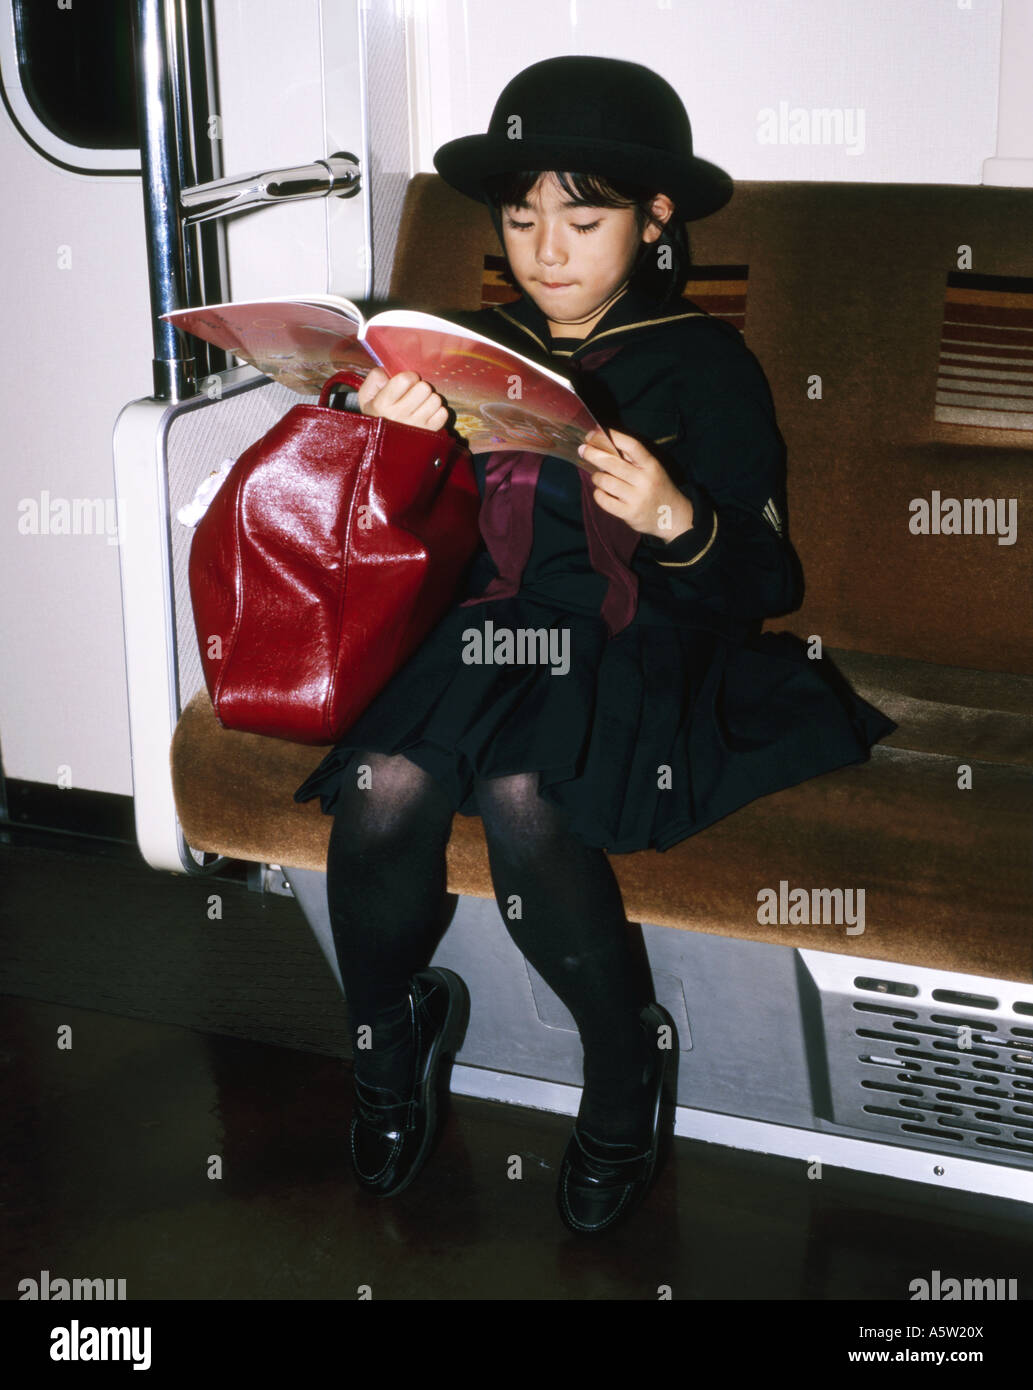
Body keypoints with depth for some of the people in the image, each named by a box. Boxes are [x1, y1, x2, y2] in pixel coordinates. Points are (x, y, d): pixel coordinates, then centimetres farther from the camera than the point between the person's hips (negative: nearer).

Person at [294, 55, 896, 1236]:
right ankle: (390, 1043, 2)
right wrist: (389, 439, -10)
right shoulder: (476, 347, 12)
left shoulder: (705, 366, 1)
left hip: (642, 645, -3)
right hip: (487, 628, 3)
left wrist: (679, 522, -24)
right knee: (385, 784, -28)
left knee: (521, 795, -33)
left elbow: (764, 587, -3)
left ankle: (626, 1067, -7)